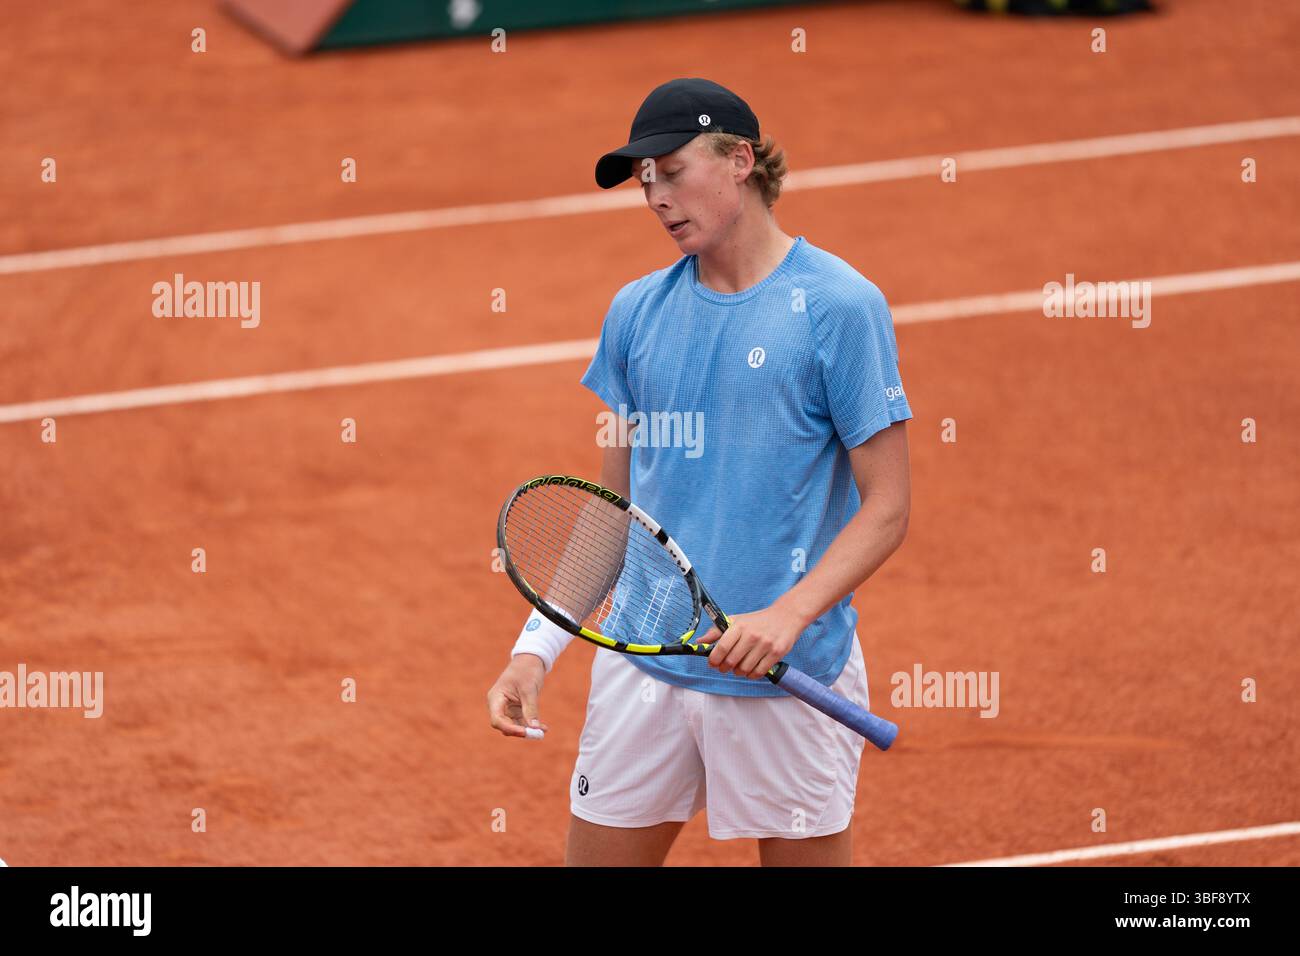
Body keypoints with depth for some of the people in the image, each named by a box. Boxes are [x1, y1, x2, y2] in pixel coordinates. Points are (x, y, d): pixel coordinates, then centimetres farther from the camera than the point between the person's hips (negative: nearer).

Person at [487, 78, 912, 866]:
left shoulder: (838, 305, -7)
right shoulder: (638, 311, 8)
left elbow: (887, 509, -8)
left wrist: (786, 615, -22)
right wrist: (536, 650, 5)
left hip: (789, 680, -4)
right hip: (643, 668, 5)